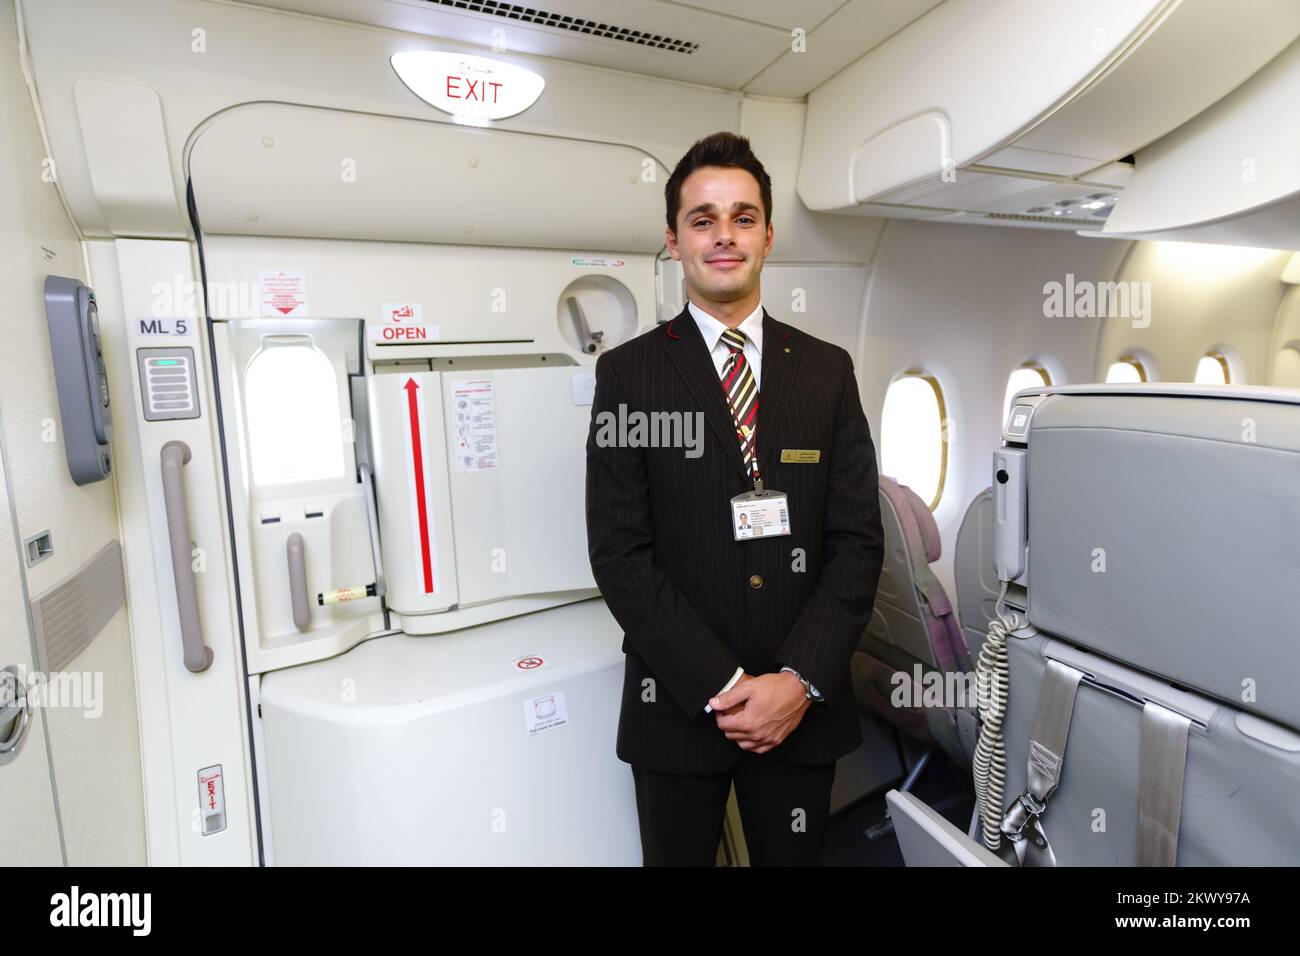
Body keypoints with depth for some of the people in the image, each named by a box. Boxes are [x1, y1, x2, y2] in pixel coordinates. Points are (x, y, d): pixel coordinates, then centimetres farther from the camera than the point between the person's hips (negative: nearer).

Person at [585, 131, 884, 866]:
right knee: (679, 854, 16)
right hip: (677, 706, -1)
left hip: (804, 704, 2)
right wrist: (720, 687, -13)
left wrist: (801, 680, -10)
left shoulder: (828, 369, 3)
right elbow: (619, 551, -9)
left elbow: (858, 540, 0)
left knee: (795, 857, 19)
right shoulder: (629, 373, -4)